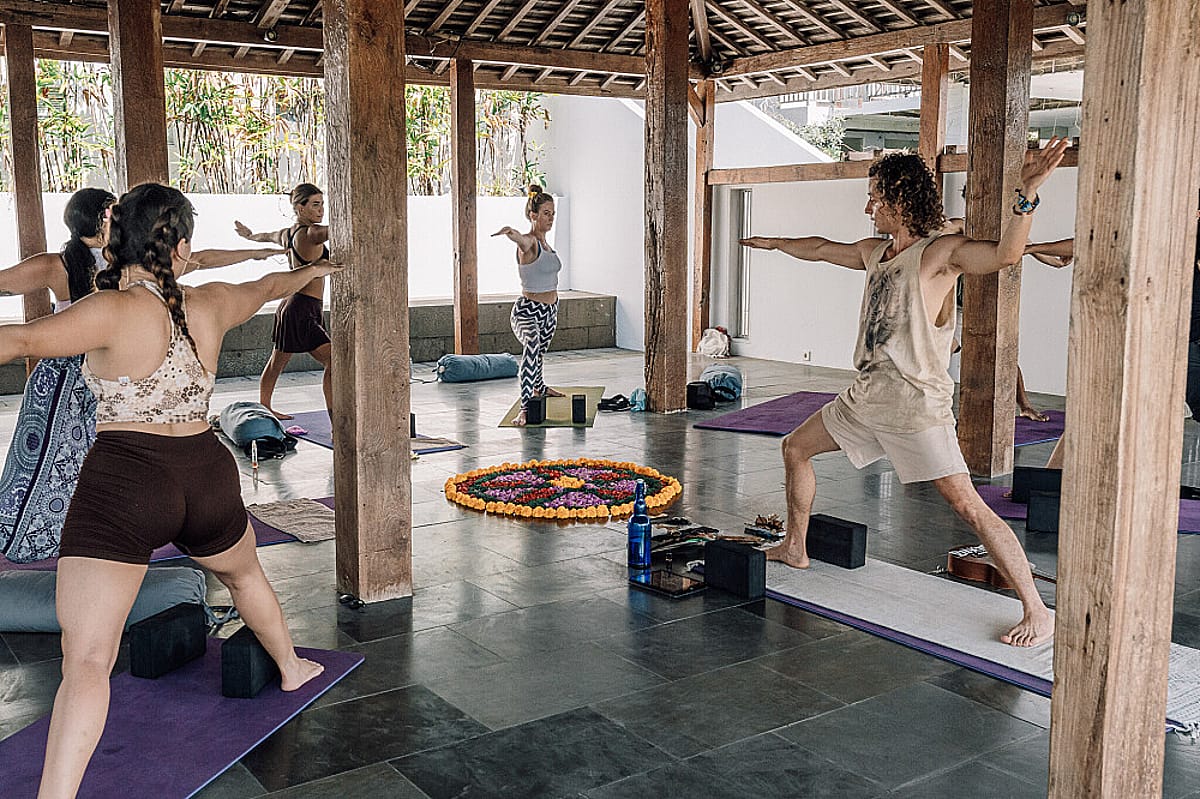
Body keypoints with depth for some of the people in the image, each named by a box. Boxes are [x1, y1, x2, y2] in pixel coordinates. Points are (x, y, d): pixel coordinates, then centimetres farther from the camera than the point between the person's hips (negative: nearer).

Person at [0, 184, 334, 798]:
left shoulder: (116, 311, -12)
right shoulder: (211, 303, 5)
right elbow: (267, 286, 25)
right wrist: (307, 272, 46)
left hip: (122, 484, -6)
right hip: (207, 475, 6)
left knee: (87, 660, -9)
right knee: (244, 573, 35)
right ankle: (291, 668, 57)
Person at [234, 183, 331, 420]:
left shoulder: (287, 233, 11)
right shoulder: (309, 233, -16)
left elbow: (268, 236, 33)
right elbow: (331, 231, -36)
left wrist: (250, 235, 55)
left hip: (291, 306, 11)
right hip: (303, 309, -11)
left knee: (277, 362, 24)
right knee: (332, 361, -17)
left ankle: (265, 408, 41)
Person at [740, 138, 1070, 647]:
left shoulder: (941, 252, -11)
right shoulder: (875, 251, 13)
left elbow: (1006, 254, -29)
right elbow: (821, 249, 31)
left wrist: (1026, 195, -44)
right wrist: (774, 243, 44)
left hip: (916, 403, -9)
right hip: (866, 396, 9)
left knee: (967, 504, -13)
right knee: (795, 448, 18)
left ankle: (1037, 612, -7)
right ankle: (795, 549, 36)